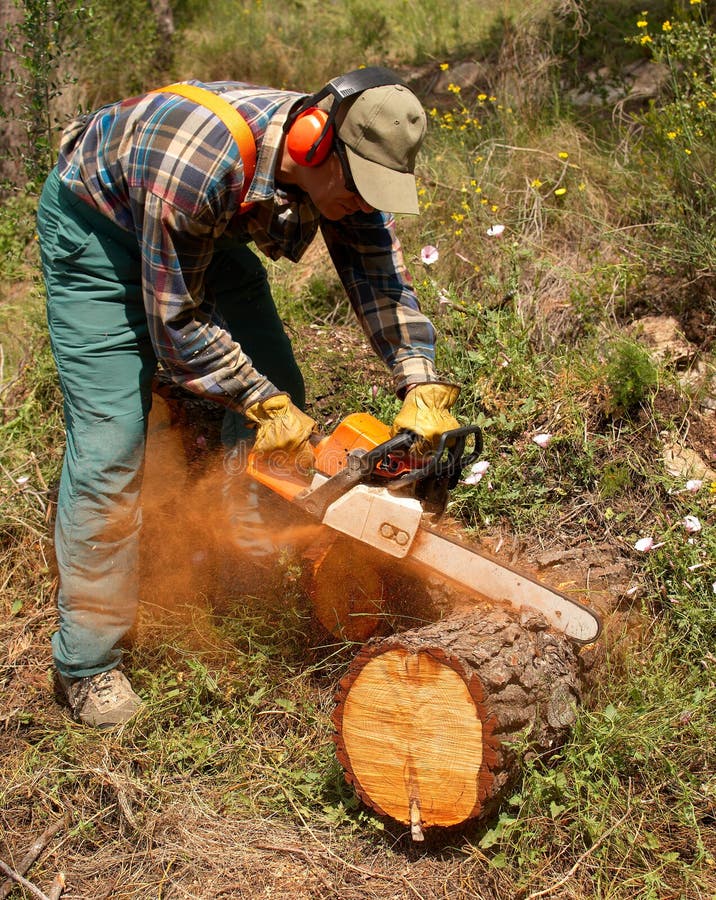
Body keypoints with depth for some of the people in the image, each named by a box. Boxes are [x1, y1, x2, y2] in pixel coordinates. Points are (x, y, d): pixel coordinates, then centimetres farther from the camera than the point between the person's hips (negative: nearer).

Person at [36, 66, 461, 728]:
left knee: (279, 402, -1)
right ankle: (87, 662, -2)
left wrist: (423, 390, -31)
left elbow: (384, 283, -17)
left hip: (210, 232, 7)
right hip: (99, 227, -7)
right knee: (111, 440, -14)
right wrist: (264, 405, -28)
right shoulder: (202, 160, -42)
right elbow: (176, 325, -32)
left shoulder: (349, 170, -22)